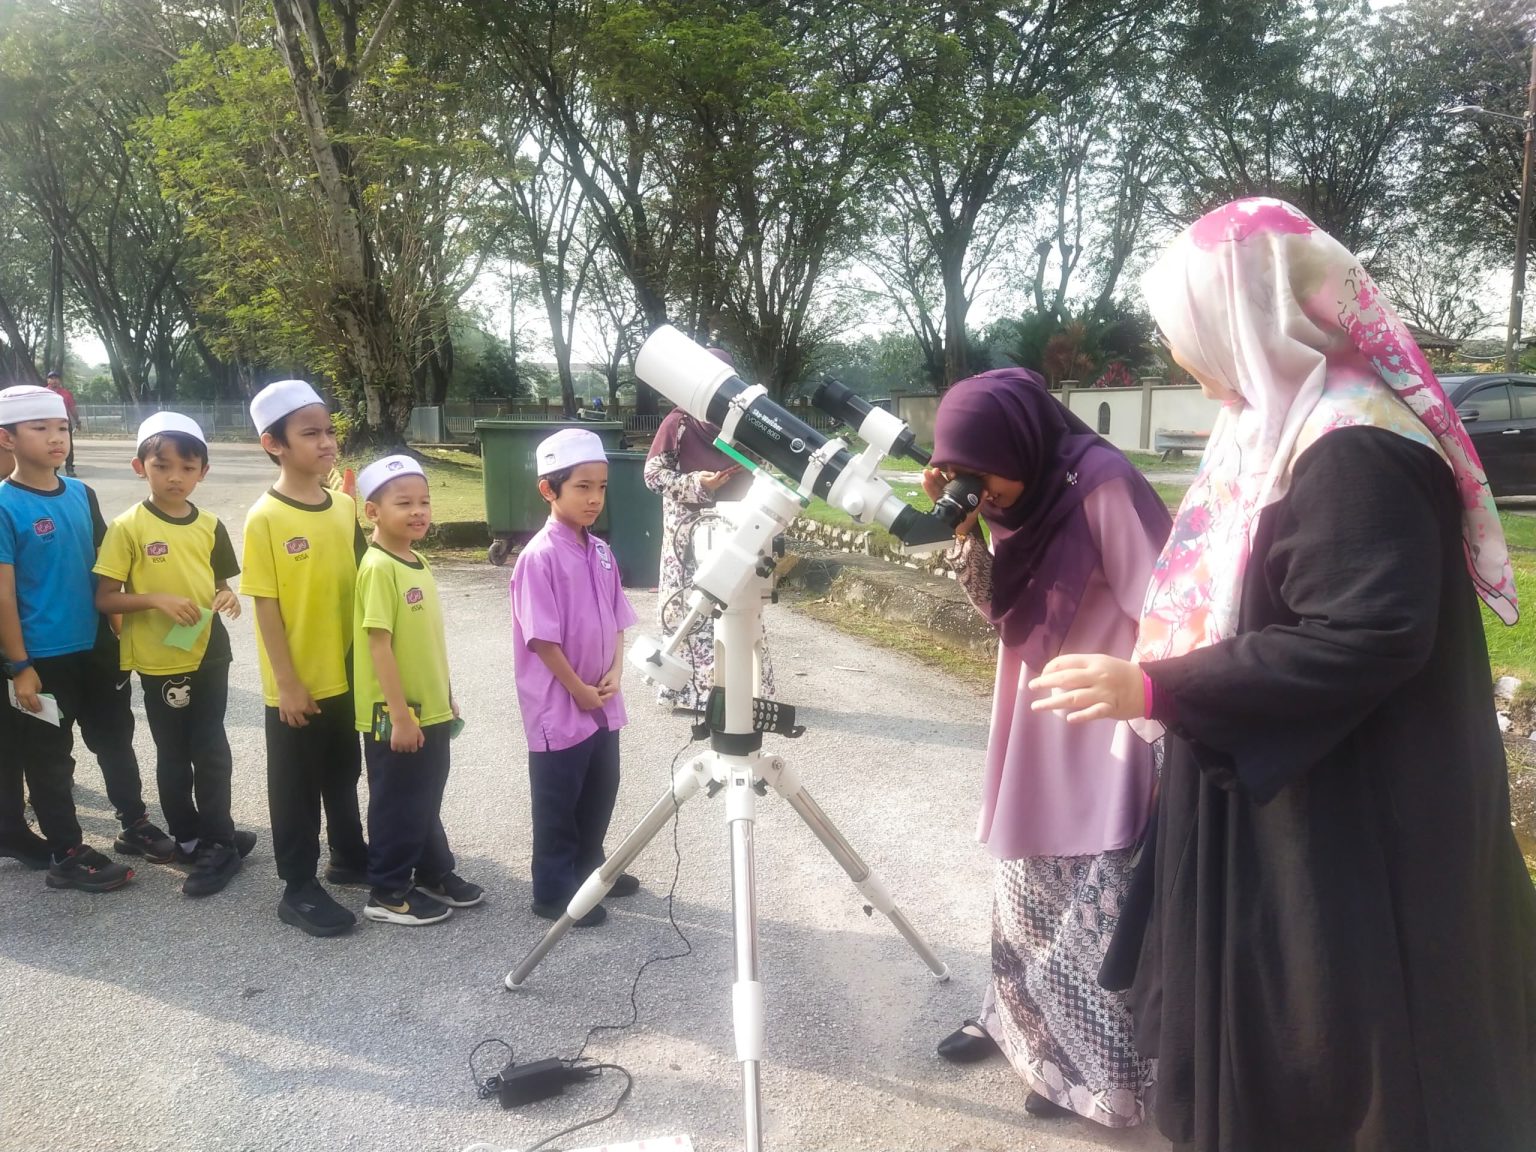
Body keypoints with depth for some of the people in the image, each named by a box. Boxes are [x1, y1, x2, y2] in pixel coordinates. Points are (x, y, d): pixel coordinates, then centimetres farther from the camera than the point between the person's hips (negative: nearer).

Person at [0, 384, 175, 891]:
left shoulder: (81, 494, 2)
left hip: (97, 647, 6)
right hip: (43, 657, -6)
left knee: (115, 740, 19)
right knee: (49, 758, 9)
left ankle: (134, 826, 35)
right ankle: (66, 855, 22)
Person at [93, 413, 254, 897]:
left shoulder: (210, 526, 2)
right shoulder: (128, 527, -9)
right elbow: (104, 599, -9)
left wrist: (227, 597, -8)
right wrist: (157, 600, -23)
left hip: (209, 654, 2)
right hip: (159, 660, -2)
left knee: (211, 751, 7)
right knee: (173, 756, 12)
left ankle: (217, 842, 18)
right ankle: (190, 839, 26)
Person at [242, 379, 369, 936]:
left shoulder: (345, 507, 1)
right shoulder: (265, 519, -15)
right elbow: (266, 606, -14)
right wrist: (288, 683, -14)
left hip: (344, 674, 5)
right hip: (296, 684, -5)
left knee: (343, 773, 21)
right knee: (296, 785, 8)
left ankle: (350, 856, 39)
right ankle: (298, 889, 21)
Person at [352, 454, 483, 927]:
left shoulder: (418, 562, 8)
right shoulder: (379, 568, -19)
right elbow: (379, 646, -21)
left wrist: (445, 697, 18)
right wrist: (400, 715, -21)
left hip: (430, 710, 8)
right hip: (394, 716, -8)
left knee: (427, 799, 20)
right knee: (397, 804, 5)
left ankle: (434, 874, 35)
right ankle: (388, 893, 20)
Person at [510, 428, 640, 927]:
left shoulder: (601, 551, 5)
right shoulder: (540, 556, -18)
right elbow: (542, 639, -20)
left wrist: (614, 674, -1)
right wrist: (579, 691, -14)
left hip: (603, 703, 8)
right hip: (559, 707, -7)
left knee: (600, 793, 20)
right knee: (558, 803, 6)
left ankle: (589, 867, 38)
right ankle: (553, 891, 20)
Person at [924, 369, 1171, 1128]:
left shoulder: (1103, 482, -20)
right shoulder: (1023, 495, 3)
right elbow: (1000, 609, 5)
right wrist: (964, 530, -10)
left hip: (1113, 737, -7)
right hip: (1043, 731, 8)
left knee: (1099, 915, 0)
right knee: (1023, 892, 17)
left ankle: (1093, 1070, 19)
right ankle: (1016, 1020, 37)